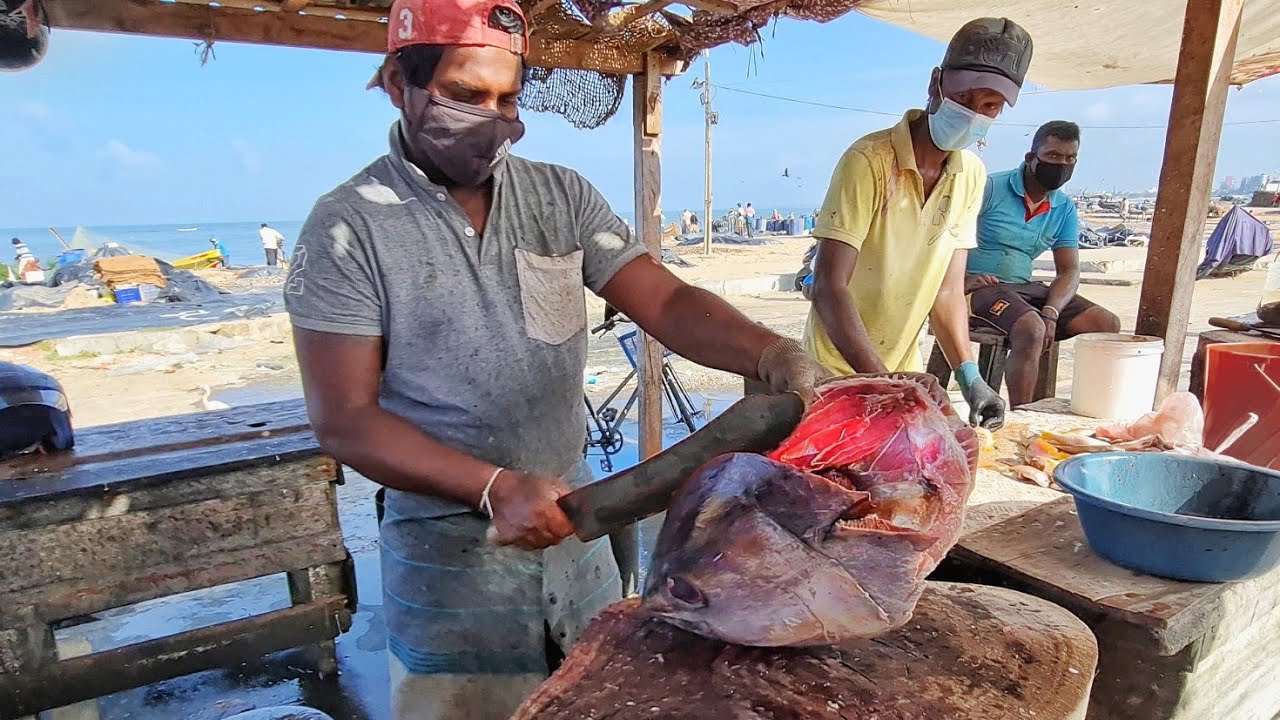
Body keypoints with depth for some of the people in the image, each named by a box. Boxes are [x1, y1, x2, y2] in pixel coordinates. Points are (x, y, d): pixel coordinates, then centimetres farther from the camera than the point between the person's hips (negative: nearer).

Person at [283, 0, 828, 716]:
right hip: (449, 557, -3)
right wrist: (496, 488, -23)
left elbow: (667, 303, -10)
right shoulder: (349, 227, -11)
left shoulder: (563, 195, -1)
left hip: (576, 524, 4)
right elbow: (344, 418, -13)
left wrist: (774, 355, -29)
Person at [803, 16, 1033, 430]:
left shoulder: (971, 175, 1)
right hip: (839, 371, -6)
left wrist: (969, 376, -12)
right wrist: (880, 382, -34)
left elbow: (948, 289, 1)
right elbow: (829, 287, -26)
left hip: (905, 370, 6)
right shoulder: (869, 162, -20)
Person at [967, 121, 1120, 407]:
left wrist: (1050, 313, -15)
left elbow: (1069, 272, 5)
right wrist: (962, 279, -27)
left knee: (1107, 324, -4)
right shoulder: (990, 189, -8)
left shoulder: (1065, 209, 10)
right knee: (1032, 329, -34)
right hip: (981, 286, -7)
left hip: (1025, 288, 7)